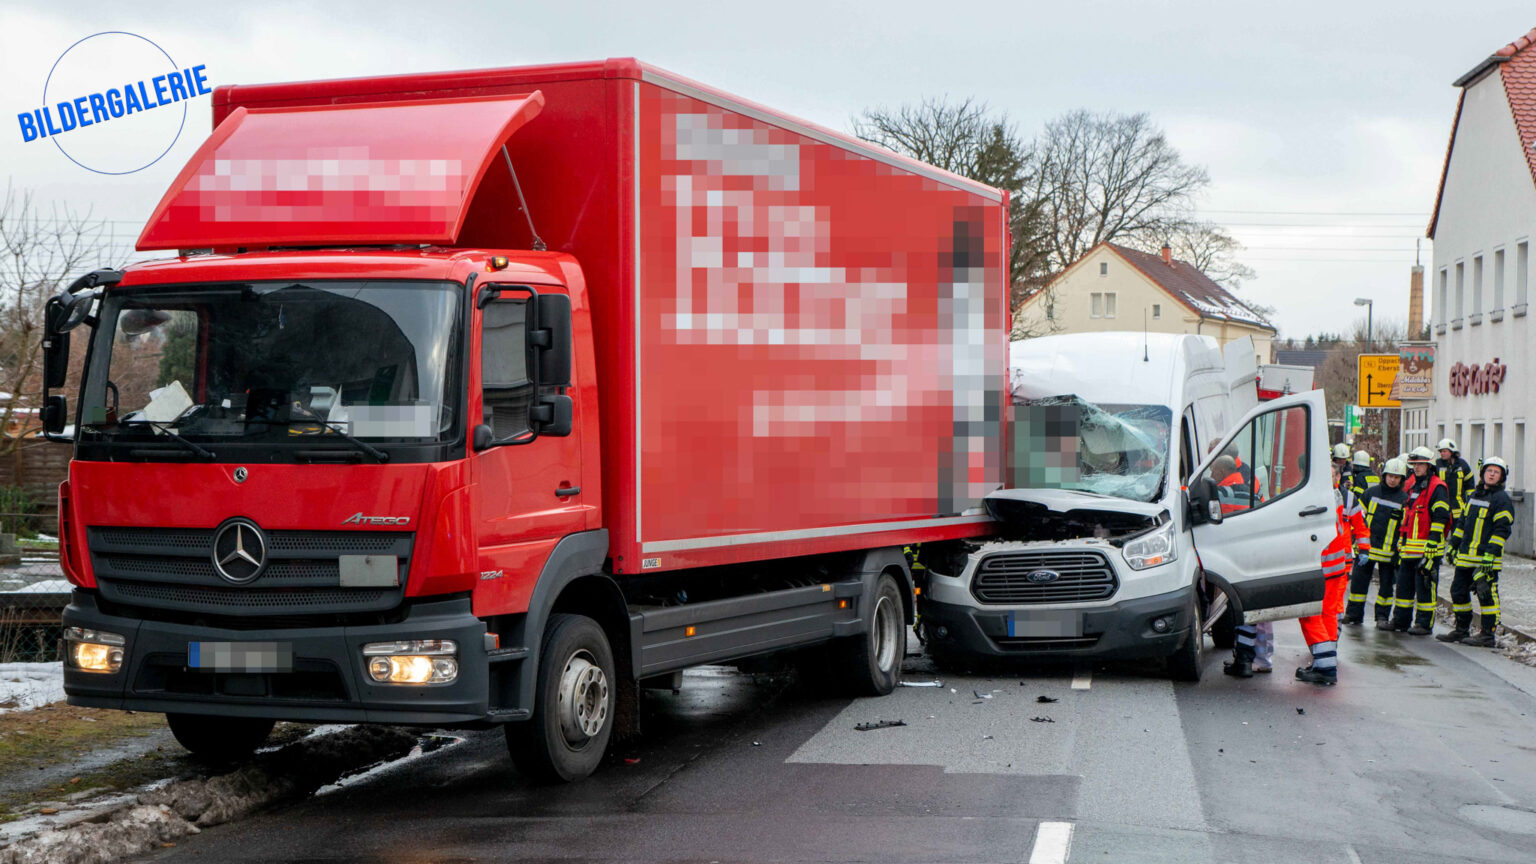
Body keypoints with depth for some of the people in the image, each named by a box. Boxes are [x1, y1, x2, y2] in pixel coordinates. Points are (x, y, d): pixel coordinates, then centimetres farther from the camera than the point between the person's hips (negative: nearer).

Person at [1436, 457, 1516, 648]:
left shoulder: (1501, 499, -7)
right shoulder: (1473, 495, 17)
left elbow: (1502, 529, -13)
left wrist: (1490, 554, -19)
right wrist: (1454, 545, 21)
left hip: (1487, 558, -8)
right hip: (1465, 556, 8)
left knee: (1487, 594, -7)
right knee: (1458, 591, 12)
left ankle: (1488, 635, -2)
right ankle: (1461, 630, 24)